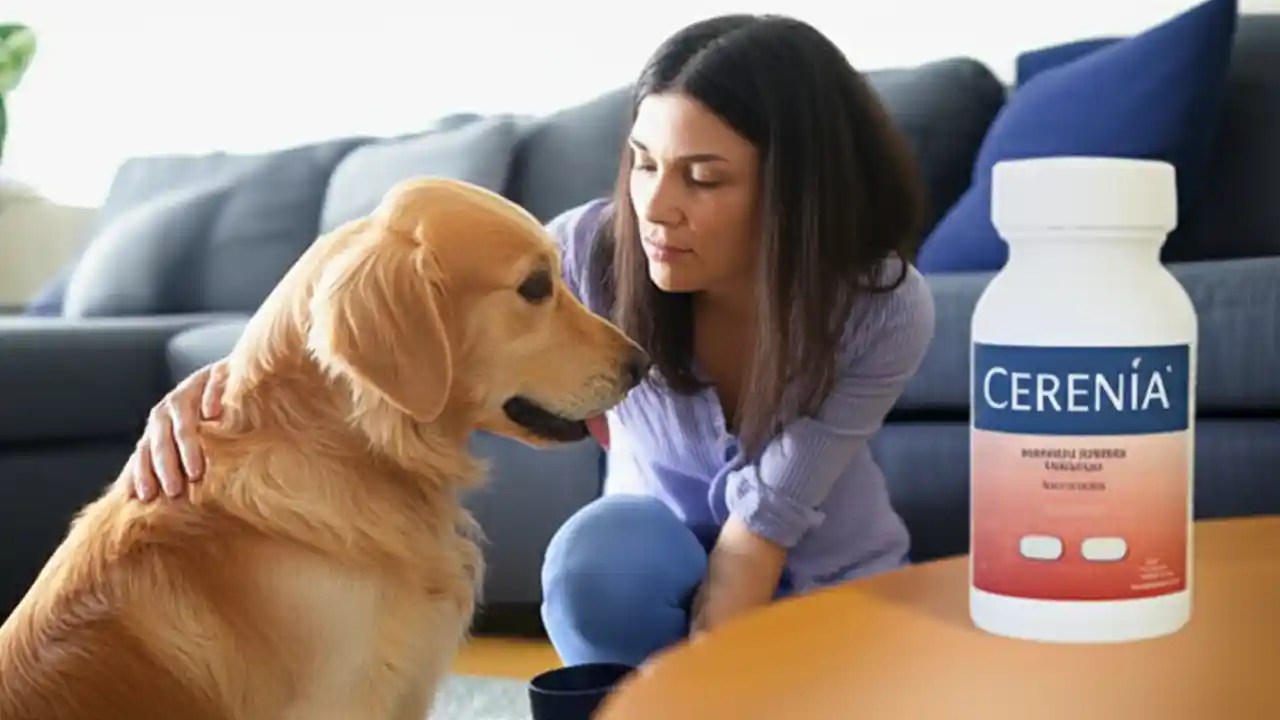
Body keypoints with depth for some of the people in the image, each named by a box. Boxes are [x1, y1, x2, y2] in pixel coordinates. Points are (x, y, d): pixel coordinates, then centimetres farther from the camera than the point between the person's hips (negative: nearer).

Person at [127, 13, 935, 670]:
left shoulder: (885, 311, -27)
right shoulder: (597, 249, -25)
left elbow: (764, 527, -27)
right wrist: (238, 375, -50)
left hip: (830, 587, 0)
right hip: (669, 556, 0)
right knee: (602, 551, -34)